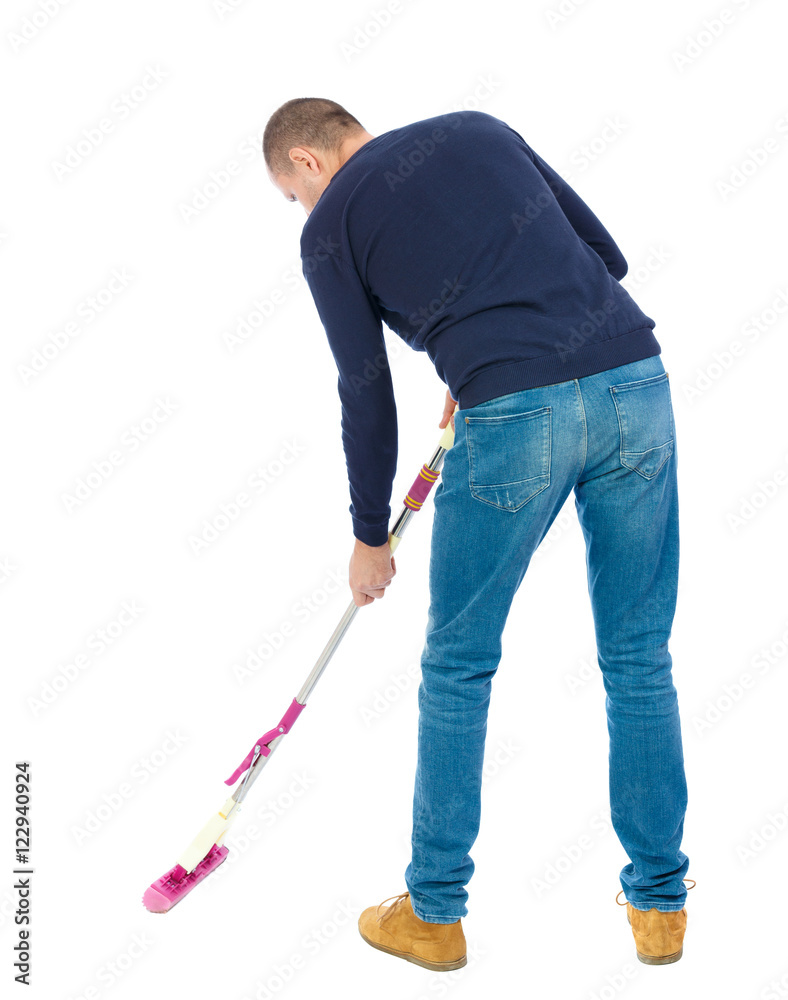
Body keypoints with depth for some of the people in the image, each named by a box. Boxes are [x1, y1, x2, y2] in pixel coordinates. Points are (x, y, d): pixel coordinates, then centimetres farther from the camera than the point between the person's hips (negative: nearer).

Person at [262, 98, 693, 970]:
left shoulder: (331, 226, 11)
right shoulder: (477, 128, 23)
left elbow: (367, 396, 10)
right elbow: (606, 256, 21)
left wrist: (369, 535, 22)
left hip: (516, 416, -4)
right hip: (635, 382, 5)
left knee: (458, 668, 13)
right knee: (639, 658, 14)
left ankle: (433, 911, 24)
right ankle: (660, 902, 24)